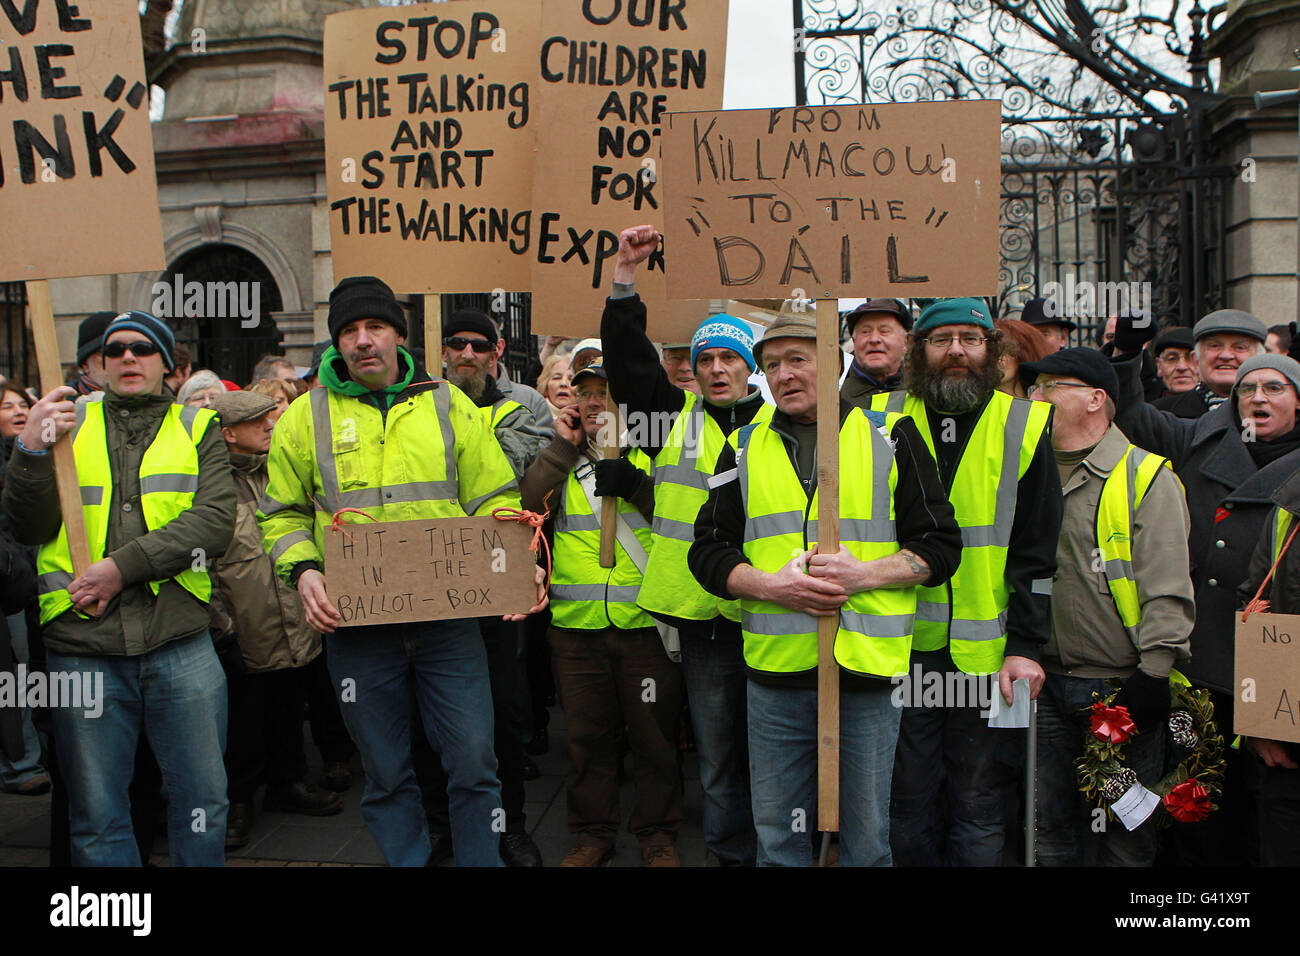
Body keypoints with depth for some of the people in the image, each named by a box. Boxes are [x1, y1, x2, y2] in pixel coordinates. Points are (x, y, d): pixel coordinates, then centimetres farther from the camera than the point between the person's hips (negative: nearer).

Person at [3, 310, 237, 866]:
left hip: (180, 644, 0)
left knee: (202, 799, 9)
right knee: (96, 815, 10)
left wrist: (123, 566, -15)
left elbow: (216, 520, -6)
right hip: (81, 648, 1)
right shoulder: (68, 423, 11)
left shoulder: (197, 428, 9)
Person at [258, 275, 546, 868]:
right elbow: (283, 515, 11)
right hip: (355, 621, 0)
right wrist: (303, 570, -6)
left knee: (473, 759, 2)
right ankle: (406, 858, 31)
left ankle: (481, 859, 23)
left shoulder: (448, 405, 6)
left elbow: (494, 501, 7)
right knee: (385, 771, 12)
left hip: (447, 614, 0)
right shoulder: (305, 417, 6)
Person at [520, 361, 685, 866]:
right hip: (576, 622, 2)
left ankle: (658, 833, 23)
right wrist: (561, 448, -6)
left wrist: (635, 486, -17)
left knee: (653, 732, 6)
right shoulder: (561, 457, 13)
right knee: (587, 734, 11)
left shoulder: (650, 453, 6)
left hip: (644, 620, -2)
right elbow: (529, 508, -3)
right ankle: (593, 832, 27)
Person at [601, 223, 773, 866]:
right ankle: (731, 854, 24)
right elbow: (628, 357, 2)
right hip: (701, 615, 1)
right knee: (717, 754, 10)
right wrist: (625, 278, -6)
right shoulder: (676, 416, 9)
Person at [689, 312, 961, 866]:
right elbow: (708, 551, 7)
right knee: (777, 837, 13)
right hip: (775, 674, 2)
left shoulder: (890, 437, 4)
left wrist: (863, 574, -14)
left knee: (866, 839, 12)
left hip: (866, 672, -1)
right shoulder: (744, 449, 9)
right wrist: (771, 585, -11)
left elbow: (940, 545, 2)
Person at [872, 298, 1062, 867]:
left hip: (986, 654, -1)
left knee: (979, 807, 9)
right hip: (902, 649, 1)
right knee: (907, 799, 11)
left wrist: (1027, 647, -7)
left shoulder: (1023, 426, 3)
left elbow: (1037, 552, 0)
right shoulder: (882, 420, 5)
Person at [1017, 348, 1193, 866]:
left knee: (1125, 833, 7)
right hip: (1047, 685, 5)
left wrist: (1153, 673, -16)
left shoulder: (1146, 475, -6)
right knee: (1050, 826, 13)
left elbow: (1168, 589, -11)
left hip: (1121, 686, -5)